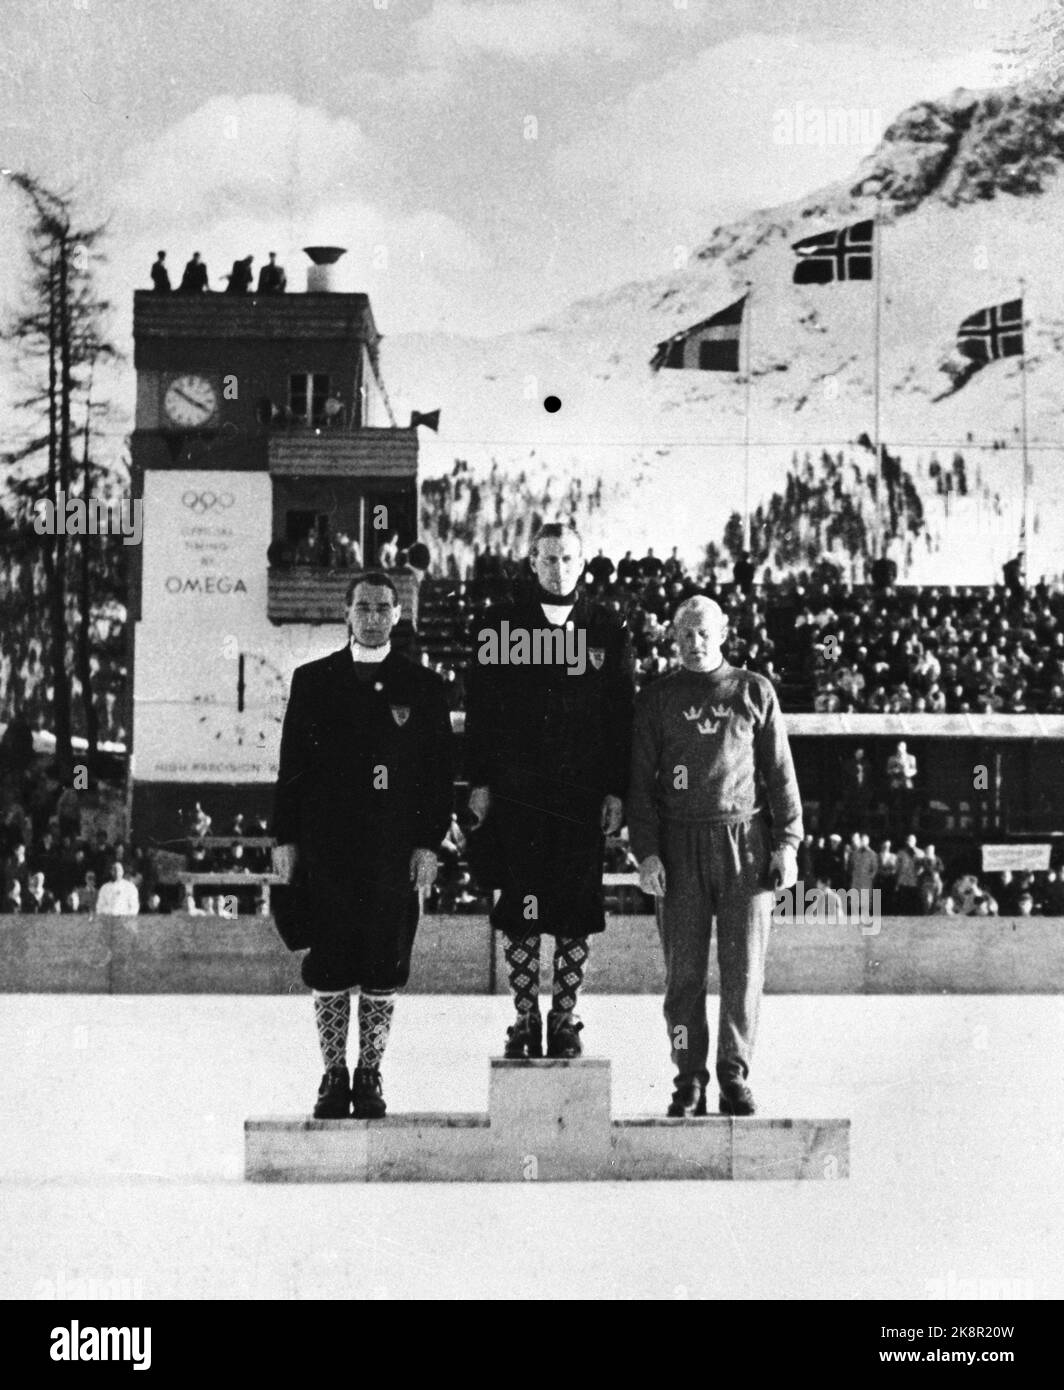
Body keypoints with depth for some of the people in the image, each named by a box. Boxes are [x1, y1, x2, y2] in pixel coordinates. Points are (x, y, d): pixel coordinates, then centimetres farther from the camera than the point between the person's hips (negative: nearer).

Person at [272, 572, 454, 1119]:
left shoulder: (423, 686, 6)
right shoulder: (312, 681, 7)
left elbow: (440, 771, 5)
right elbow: (292, 764, 6)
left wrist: (428, 843, -3)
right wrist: (285, 839, 1)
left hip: (395, 850, 0)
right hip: (326, 848, 0)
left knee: (384, 966, 2)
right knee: (329, 966, 2)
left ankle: (370, 1076, 13)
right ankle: (334, 1076, 12)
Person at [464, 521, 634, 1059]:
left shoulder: (607, 629, 7)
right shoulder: (501, 625, 5)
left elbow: (622, 714, 6)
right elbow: (478, 707, 5)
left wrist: (617, 791, 0)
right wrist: (479, 781, -1)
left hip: (583, 794, 1)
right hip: (516, 793, 0)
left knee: (576, 914, 4)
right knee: (521, 913, 2)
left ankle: (565, 1021, 14)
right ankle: (525, 1022, 12)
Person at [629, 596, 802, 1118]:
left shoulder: (754, 692, 9)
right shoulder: (658, 698, 9)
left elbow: (780, 771, 9)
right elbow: (641, 779, 6)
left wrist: (787, 842, 1)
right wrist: (645, 851, -3)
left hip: (746, 841, 0)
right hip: (680, 845, 0)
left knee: (744, 966, -1)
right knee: (684, 970, 0)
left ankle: (735, 1075, 8)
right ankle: (689, 1080, 7)